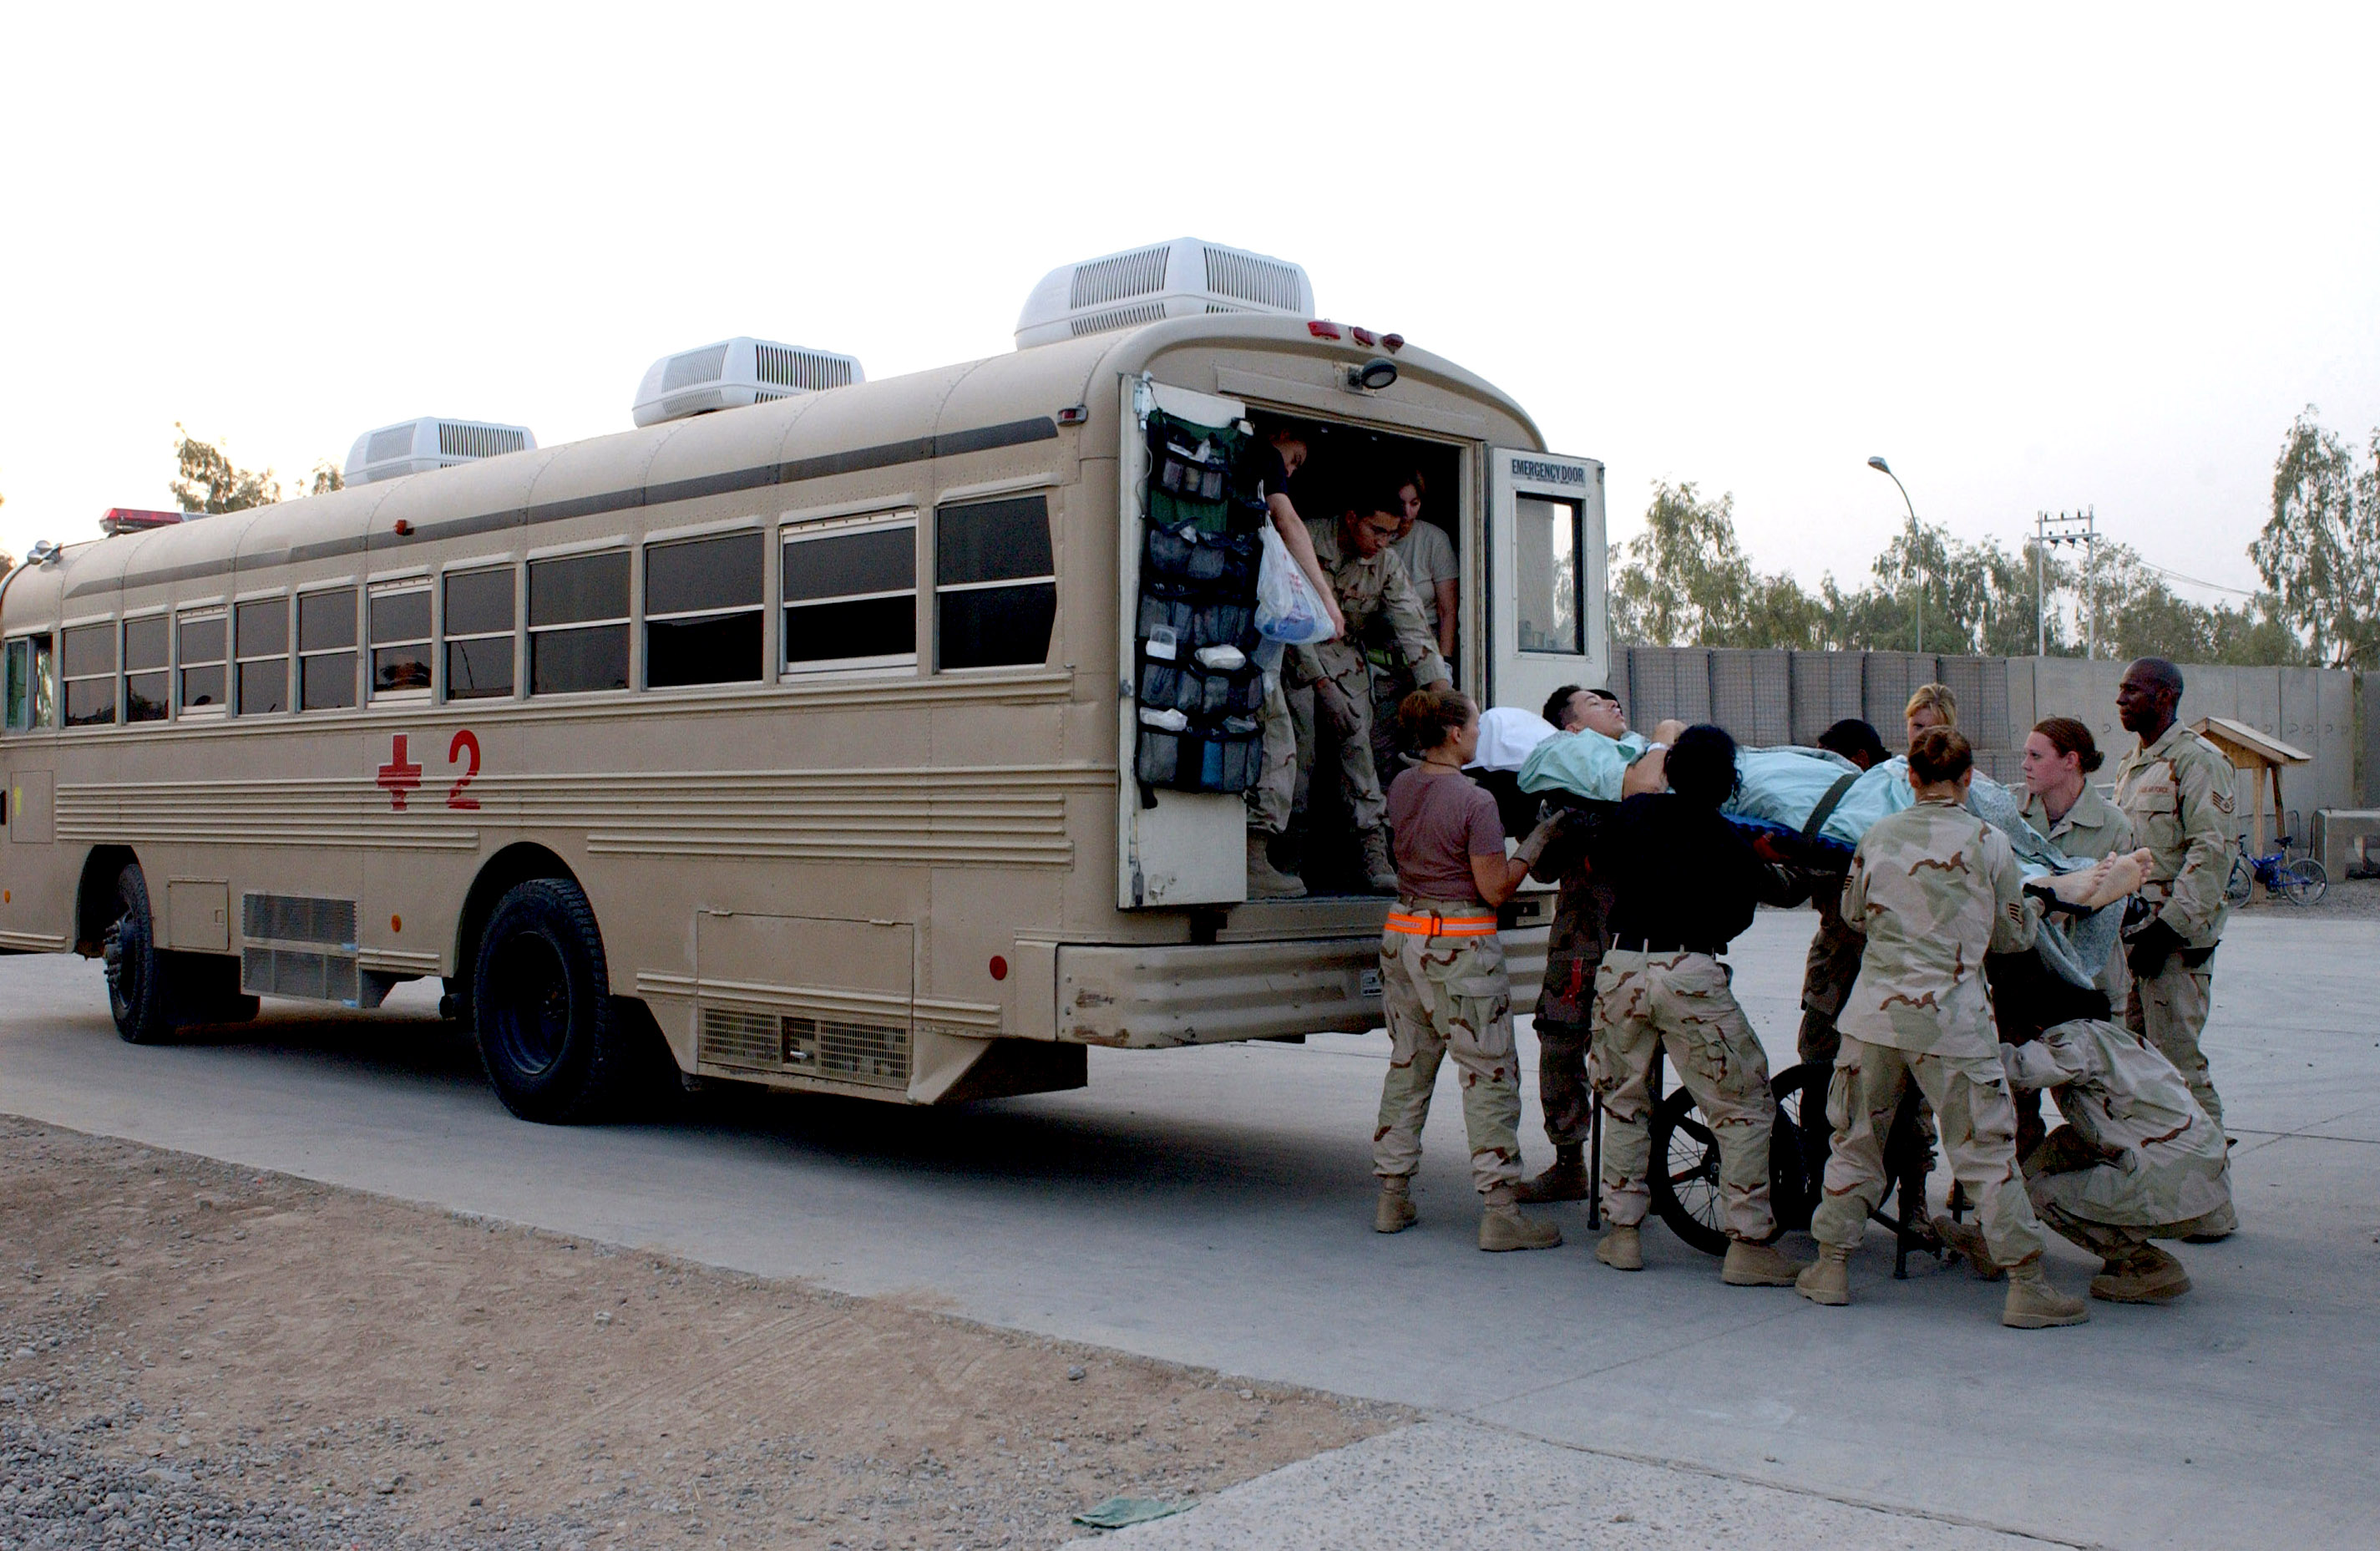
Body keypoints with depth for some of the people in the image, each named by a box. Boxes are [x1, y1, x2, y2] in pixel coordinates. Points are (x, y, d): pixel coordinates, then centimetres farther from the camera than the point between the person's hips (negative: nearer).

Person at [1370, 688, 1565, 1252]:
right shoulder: (1475, 801, -16)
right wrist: (1537, 840, -3)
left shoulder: (1401, 787, 5)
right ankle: (1500, 1213, 0)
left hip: (1402, 933, 7)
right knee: (1491, 1076, 0)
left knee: (1406, 1067, 15)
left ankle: (1392, 1197, 20)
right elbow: (1496, 890, -13)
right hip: (1460, 947, -7)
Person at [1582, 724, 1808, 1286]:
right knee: (1744, 1107, 7)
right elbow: (1735, 920, 8)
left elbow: (1597, 861, 20)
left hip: (1621, 966, 4)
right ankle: (1748, 1244, 5)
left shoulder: (1635, 813, 5)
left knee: (1624, 1102, 19)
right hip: (1692, 973, -4)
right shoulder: (1731, 845, -3)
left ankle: (1623, 1232, 21)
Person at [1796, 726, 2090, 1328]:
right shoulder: (1989, 844, -5)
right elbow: (2015, 935, 4)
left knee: (1855, 1141, 15)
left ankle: (1831, 1267, 21)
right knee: (1987, 1153, 4)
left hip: (1873, 1012, 3)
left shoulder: (1877, 836, 3)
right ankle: (2026, 1286, 7)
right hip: (1950, 1019, -3)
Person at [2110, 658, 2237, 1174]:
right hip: (2128, 933, 9)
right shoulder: (2130, 767, 21)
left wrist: (2168, 926, -21)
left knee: (2176, 1057, -8)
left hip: (2177, 938, -9)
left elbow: (2212, 852, -17)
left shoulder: (2198, 760, -8)